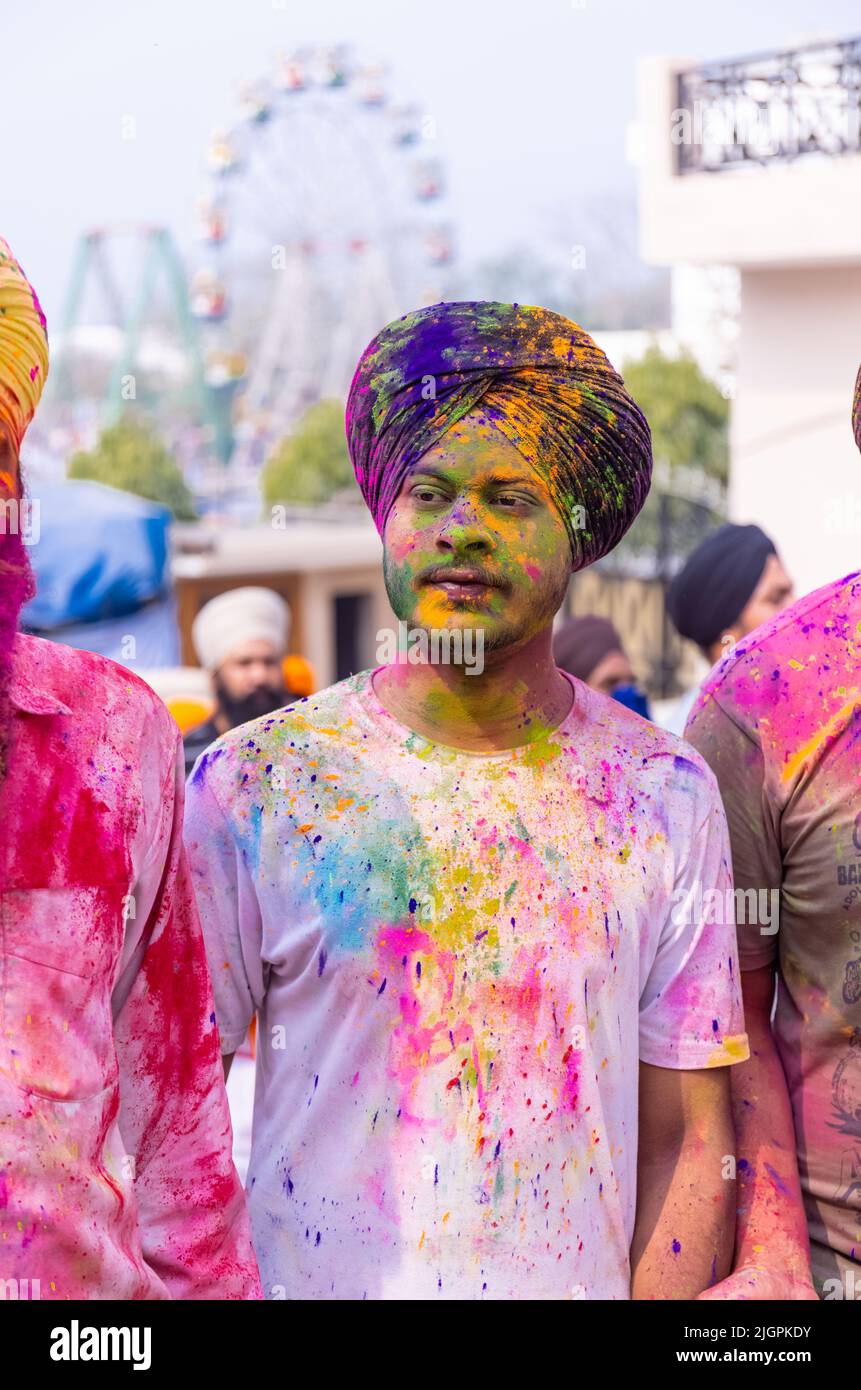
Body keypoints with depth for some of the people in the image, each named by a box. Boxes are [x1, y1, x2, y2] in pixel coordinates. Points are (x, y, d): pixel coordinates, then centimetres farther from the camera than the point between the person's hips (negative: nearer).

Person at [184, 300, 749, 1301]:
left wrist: (664, 1294, -13)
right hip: (310, 1279, -1)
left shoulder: (667, 796, -3)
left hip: (580, 1280, 1)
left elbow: (689, 1143, -1)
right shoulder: (250, 785, -7)